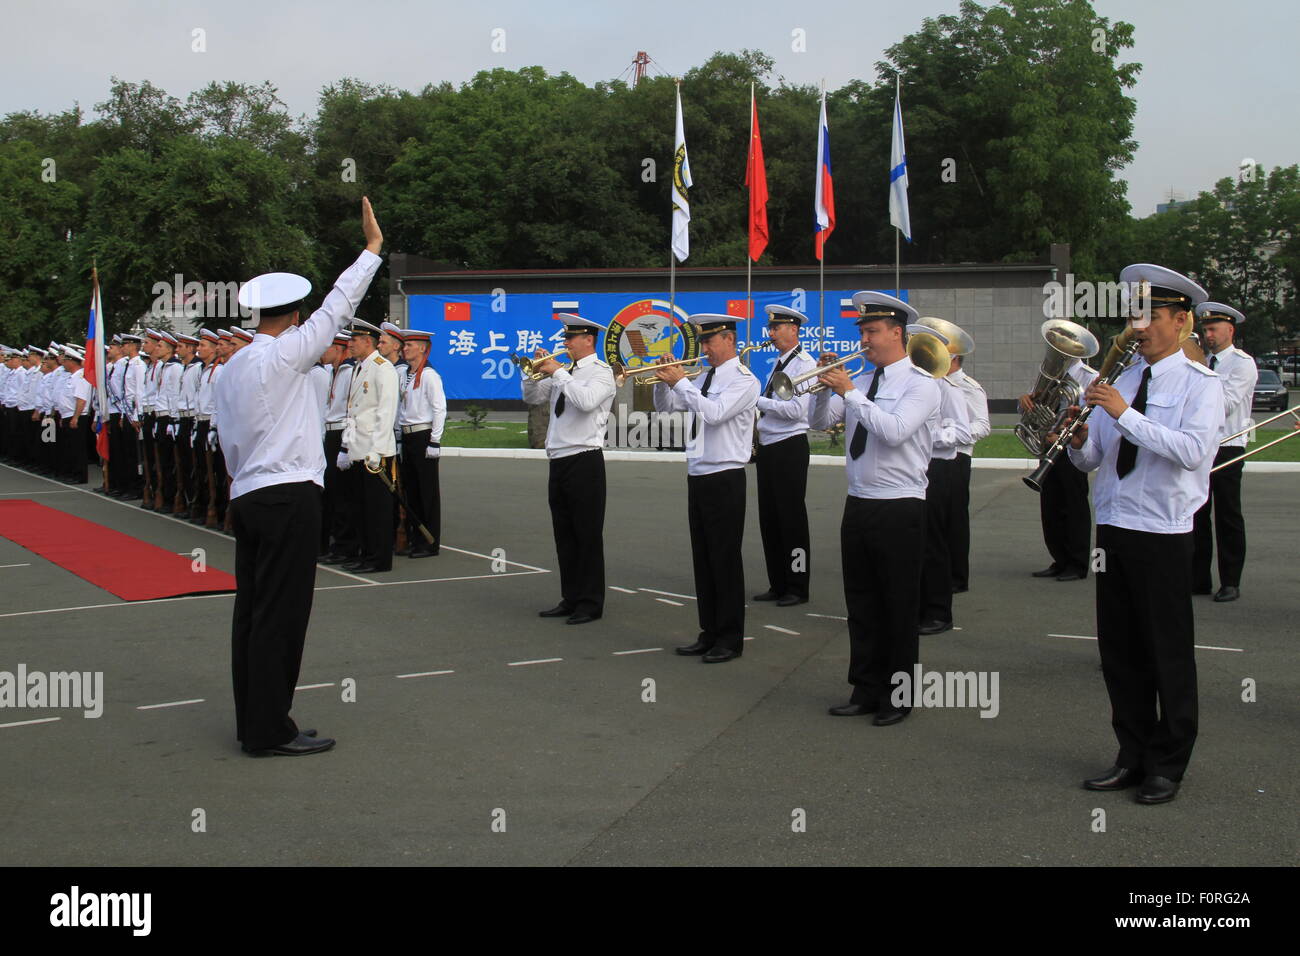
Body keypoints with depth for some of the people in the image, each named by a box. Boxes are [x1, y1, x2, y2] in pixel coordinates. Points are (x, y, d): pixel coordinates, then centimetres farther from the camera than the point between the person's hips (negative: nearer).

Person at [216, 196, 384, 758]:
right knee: (280, 615, -5)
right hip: (289, 495, -9)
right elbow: (337, 308, -8)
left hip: (246, 496, 9)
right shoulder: (283, 354, -9)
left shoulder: (231, 369, 15)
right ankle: (270, 732, -1)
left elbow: (230, 445, 18)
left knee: (252, 610, 11)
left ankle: (251, 721, 18)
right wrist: (372, 247, -2)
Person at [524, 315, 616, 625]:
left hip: (584, 460, -8)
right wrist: (537, 371, 3)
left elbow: (586, 401, -26)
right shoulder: (564, 372, 15)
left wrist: (558, 373, -18)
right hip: (558, 460, 8)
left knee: (587, 535, -2)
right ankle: (571, 599, 21)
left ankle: (590, 603, 4)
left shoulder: (601, 372, -7)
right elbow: (533, 398, 19)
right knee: (564, 535, 12)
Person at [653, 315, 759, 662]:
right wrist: (665, 381, -1)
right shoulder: (704, 379, 12)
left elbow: (714, 413, -25)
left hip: (724, 479, -8)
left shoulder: (743, 380, -10)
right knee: (703, 559, 12)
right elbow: (665, 407, 17)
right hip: (698, 477, 8)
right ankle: (709, 633, 21)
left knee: (725, 559, -2)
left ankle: (731, 639, 7)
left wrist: (681, 381, -18)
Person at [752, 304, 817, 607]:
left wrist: (758, 400, -14)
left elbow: (795, 410, -20)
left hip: (789, 447, -9)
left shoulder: (804, 363, -10)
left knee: (791, 518, -3)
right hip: (766, 446, 9)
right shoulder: (778, 364, 17)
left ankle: (797, 588, 4)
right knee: (769, 518, 10)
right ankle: (778, 585, 18)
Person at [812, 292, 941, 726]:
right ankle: (867, 690, 24)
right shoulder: (861, 382, 10)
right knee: (861, 604, 12)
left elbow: (894, 430, -24)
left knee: (899, 606, 3)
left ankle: (898, 696, 14)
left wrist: (849, 392, -19)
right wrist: (826, 386, -7)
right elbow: (820, 421, 9)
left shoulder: (920, 384, -8)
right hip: (858, 506, 6)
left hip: (899, 510, -6)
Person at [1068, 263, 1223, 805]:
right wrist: (1080, 440, -12)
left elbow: (1192, 450, -22)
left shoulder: (1200, 384, -4)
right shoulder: (1119, 380, 12)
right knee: (1119, 649, 11)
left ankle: (1168, 765, 16)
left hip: (1163, 534, -6)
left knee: (1168, 653, 3)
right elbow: (1090, 460, 10)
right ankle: (1134, 755, 24)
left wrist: (1125, 415, -24)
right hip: (1112, 528, 6)